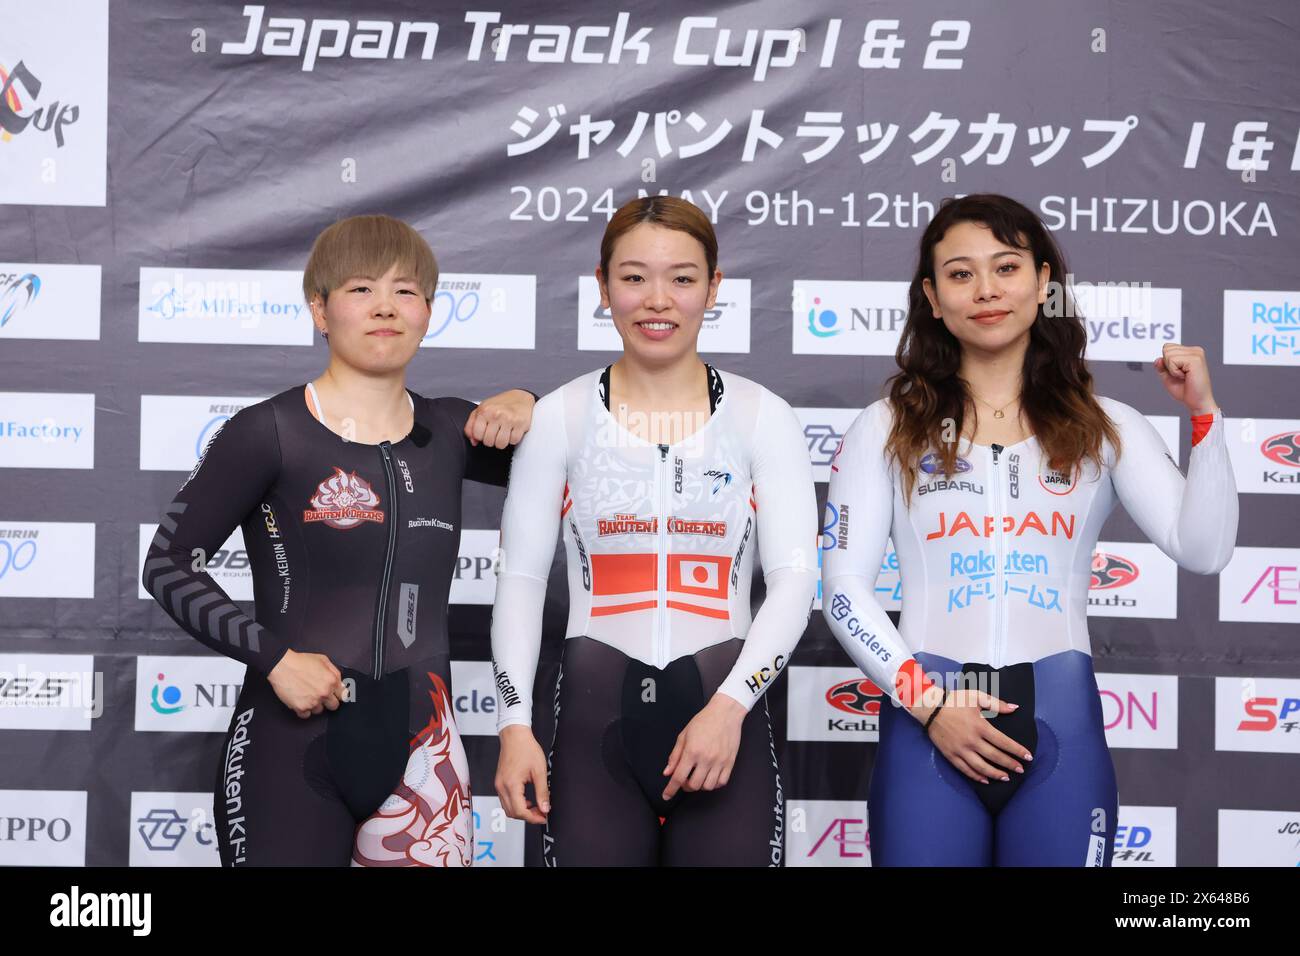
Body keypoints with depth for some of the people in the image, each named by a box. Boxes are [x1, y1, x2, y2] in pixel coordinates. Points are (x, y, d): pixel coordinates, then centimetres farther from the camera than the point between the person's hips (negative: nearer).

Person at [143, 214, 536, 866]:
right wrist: (274, 657, -15)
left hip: (420, 749, 4)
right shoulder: (269, 433, -7)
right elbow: (168, 563, -4)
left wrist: (525, 406, -2)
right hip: (292, 745, -4)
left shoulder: (451, 433, 6)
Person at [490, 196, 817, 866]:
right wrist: (515, 723, -5)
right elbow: (520, 578, 4)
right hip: (595, 714, 0)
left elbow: (794, 577, -1)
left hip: (724, 713, 0)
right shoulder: (559, 417, 5)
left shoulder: (761, 416, 3)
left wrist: (729, 708, -13)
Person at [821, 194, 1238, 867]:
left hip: (1060, 728, 1)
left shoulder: (1105, 429, 7)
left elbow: (1202, 552, -2)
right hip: (928, 725, -1)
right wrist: (928, 702, -10)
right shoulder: (887, 429, 4)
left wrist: (1203, 415, -9)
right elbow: (844, 587, 0)